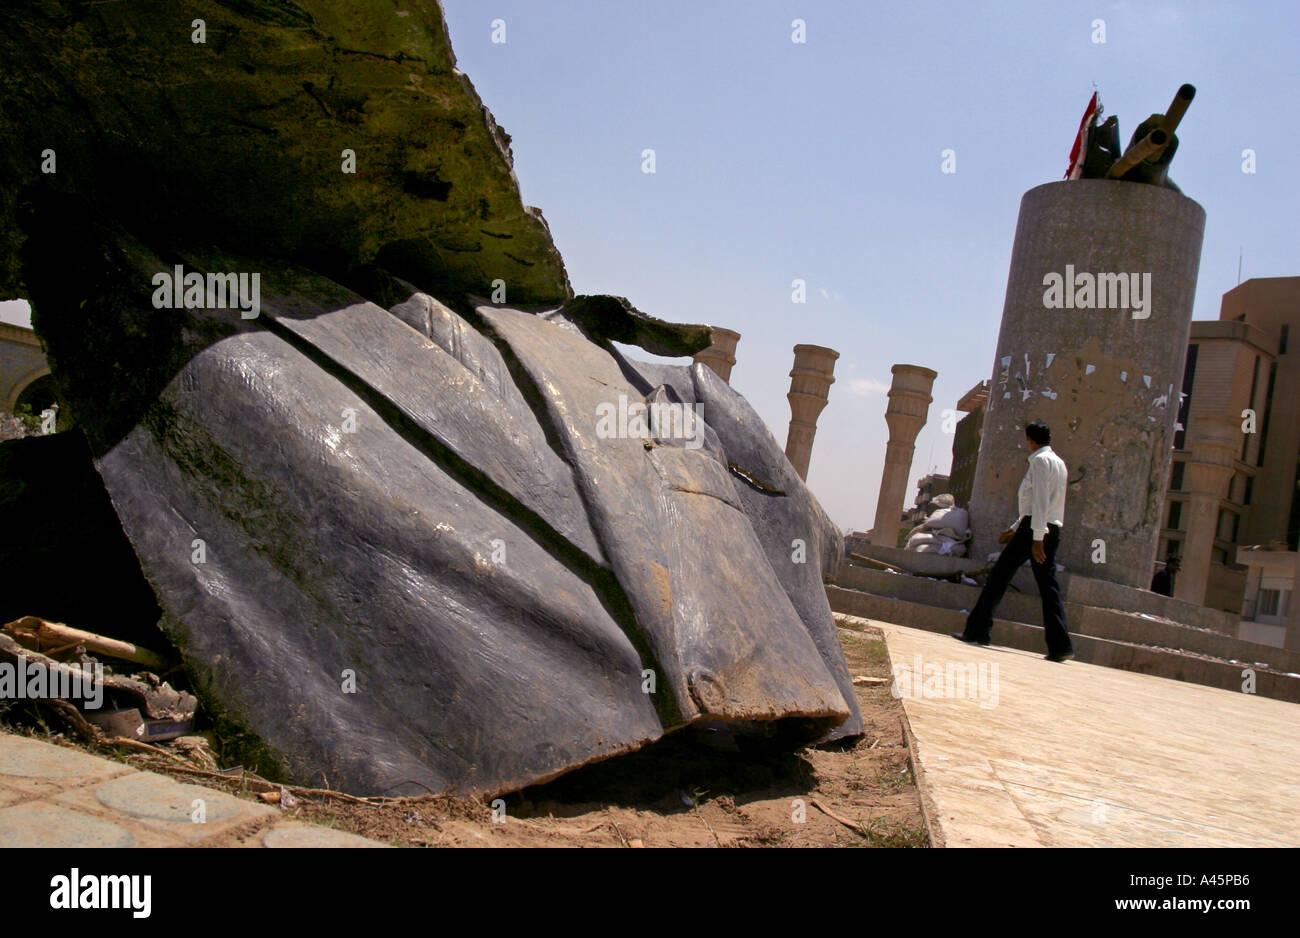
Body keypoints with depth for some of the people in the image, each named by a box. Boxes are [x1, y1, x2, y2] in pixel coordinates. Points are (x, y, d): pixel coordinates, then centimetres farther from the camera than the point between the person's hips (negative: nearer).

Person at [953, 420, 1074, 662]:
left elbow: (1040, 500, -18)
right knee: (1048, 585, 3)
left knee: (999, 575, -1)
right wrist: (1014, 529, 33)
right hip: (1053, 530, 8)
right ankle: (1060, 646, -4)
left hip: (1035, 528, -8)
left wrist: (1037, 538, -23)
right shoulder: (1059, 462, 22)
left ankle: (977, 630, 2)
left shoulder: (1040, 460, -7)